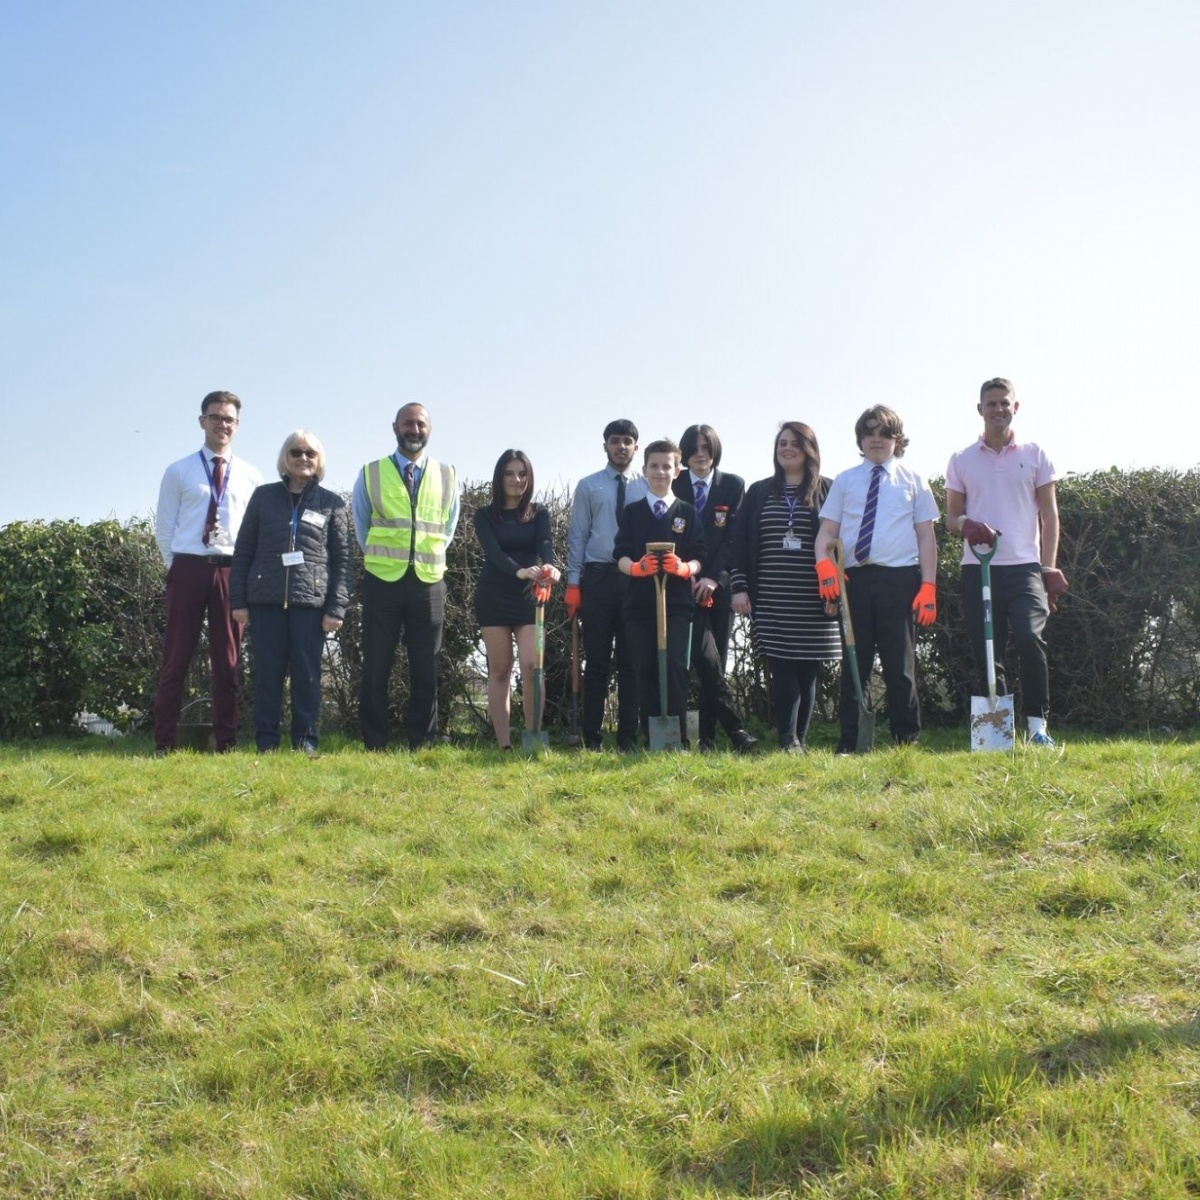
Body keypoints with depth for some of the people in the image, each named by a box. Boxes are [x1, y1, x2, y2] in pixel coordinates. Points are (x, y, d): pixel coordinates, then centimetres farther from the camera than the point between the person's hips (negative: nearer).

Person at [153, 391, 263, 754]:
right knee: (176, 657, 1)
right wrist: (176, 565, 0)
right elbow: (163, 526, 7)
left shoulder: (250, 477, 8)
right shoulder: (179, 472, 5)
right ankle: (164, 743, 6)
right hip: (189, 568, -1)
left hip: (232, 571, 1)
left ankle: (226, 743, 11)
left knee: (228, 660, 5)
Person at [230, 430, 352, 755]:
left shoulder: (332, 504, 7)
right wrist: (238, 600, 2)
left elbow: (342, 559, 4)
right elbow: (243, 550, 9)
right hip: (266, 600, 1)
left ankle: (305, 741, 9)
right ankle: (266, 741, 9)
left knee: (307, 673, 2)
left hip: (311, 601, -1)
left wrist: (337, 608, -4)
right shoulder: (264, 496, 9)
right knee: (267, 672, 3)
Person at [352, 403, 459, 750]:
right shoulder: (371, 473, 4)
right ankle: (374, 746, 7)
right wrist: (378, 556, 11)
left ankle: (422, 745, 11)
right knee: (376, 667, 1)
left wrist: (432, 555, 12)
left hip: (429, 581, 1)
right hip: (382, 580, -1)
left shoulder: (447, 476, 8)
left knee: (426, 670, 4)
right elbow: (360, 524, 14)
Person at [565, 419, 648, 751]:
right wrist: (573, 584, -2)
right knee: (596, 659, 4)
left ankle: (628, 736, 11)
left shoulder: (648, 486, 5)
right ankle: (591, 736, 10)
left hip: (637, 578, 0)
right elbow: (577, 536, 4)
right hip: (598, 576, 0)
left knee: (631, 660, 5)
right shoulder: (588, 486, 6)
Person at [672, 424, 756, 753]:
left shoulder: (733, 485, 6)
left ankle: (708, 737, 4)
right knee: (705, 656, -15)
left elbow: (735, 537, 0)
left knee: (717, 658, 0)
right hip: (687, 583, -1)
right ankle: (734, 728, -15)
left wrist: (714, 578, -11)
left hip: (719, 584, 1)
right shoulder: (673, 486, 5)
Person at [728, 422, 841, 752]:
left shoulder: (827, 491, 6)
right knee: (782, 667, -8)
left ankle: (799, 741, 12)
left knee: (807, 669, 4)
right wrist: (739, 587, 1)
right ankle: (788, 741, -10)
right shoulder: (759, 492, 11)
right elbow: (740, 542, 9)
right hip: (771, 600, 0)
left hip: (813, 600, 0)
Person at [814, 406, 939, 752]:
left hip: (898, 579, -1)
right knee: (854, 662, 5)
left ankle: (906, 739, 15)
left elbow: (926, 536, 6)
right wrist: (824, 564, -14)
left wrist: (929, 586, -3)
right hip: (854, 579, 1)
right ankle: (848, 743, 11)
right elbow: (827, 529, 7)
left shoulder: (912, 481, 9)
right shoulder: (845, 481, 12)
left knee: (900, 664, 4)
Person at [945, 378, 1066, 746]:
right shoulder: (962, 460, 10)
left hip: (1024, 566, -2)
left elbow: (1049, 514, 7)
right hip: (978, 568, 2)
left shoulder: (1034, 454, 8)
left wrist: (1050, 568, -2)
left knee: (1029, 639, -21)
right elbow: (951, 515, 13)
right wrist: (966, 525, -12)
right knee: (986, 655, 1)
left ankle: (1037, 724, -8)